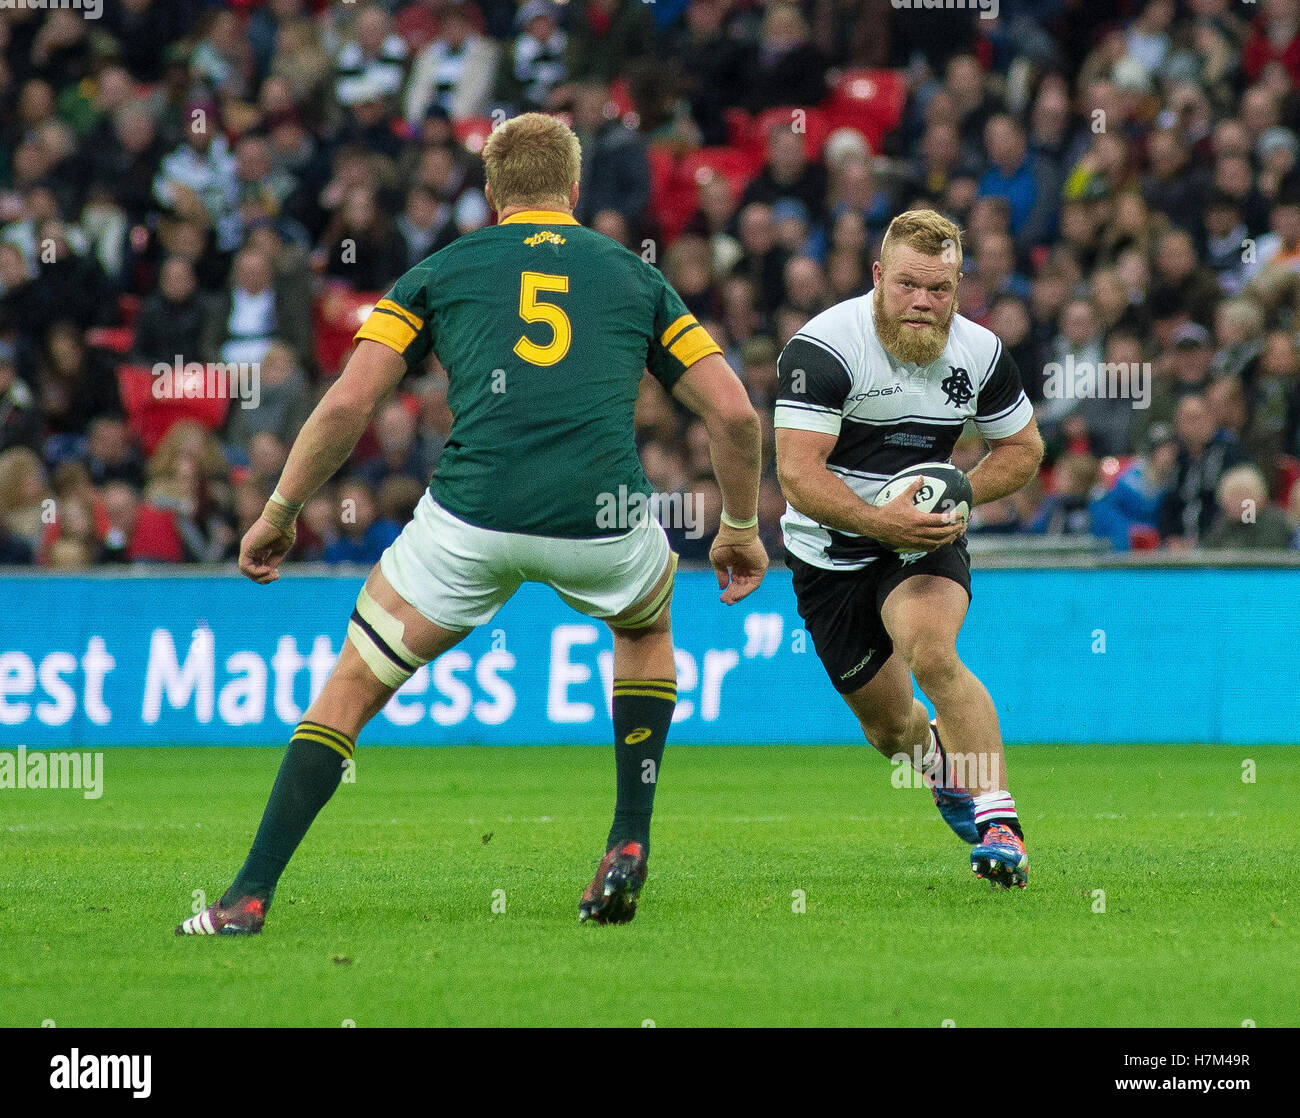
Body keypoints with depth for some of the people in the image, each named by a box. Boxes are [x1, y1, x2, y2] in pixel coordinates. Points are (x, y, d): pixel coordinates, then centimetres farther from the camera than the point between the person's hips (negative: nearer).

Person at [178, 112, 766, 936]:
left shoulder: (443, 271, 17)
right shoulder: (635, 276, 21)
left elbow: (347, 405, 8)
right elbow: (734, 412, 15)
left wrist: (278, 512, 19)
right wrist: (742, 528, 29)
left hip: (474, 517, -1)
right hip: (603, 521, 1)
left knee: (352, 688, 14)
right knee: (647, 626, 36)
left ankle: (251, 895, 4)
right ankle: (630, 849, 24)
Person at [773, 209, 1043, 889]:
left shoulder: (979, 353, -7)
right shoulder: (823, 347, -21)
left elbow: (1024, 446, 8)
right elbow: (797, 470, -27)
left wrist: (961, 494, -12)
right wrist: (878, 521, -41)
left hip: (924, 538, 1)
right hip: (830, 553, -1)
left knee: (932, 654, -30)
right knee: (890, 724, 8)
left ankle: (997, 822, -32)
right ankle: (942, 771, 46)